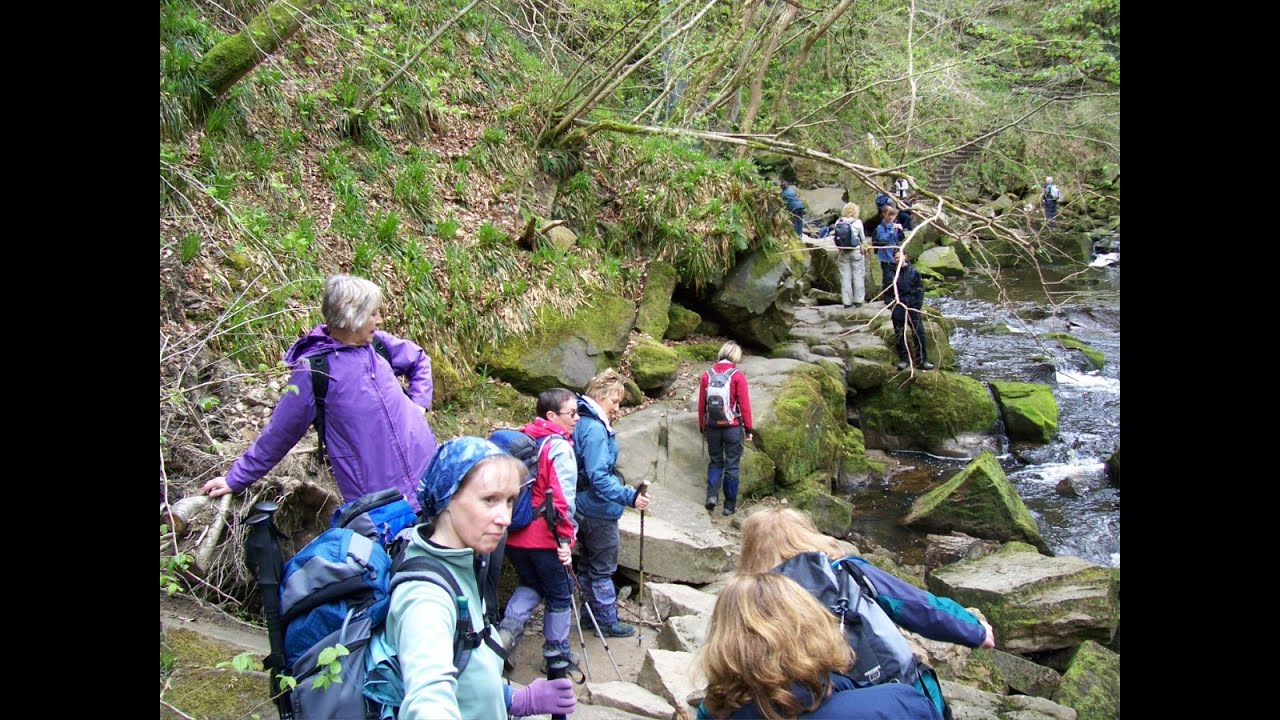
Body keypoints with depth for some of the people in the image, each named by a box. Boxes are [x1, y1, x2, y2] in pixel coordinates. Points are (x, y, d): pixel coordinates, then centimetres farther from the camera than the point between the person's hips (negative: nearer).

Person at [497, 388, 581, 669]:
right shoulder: (559, 448, -15)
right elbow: (563, 498, -22)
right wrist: (566, 538, -16)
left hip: (513, 534, 7)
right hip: (543, 537, -7)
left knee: (531, 584, 26)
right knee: (560, 596, 13)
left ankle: (509, 627, 4)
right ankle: (556, 654, 23)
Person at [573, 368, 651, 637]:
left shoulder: (584, 423, 6)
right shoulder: (595, 429, -24)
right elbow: (598, 478, -30)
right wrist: (630, 497, -30)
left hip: (585, 509, 9)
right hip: (598, 511, -9)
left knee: (590, 564, 21)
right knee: (603, 568, 6)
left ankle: (591, 613, 34)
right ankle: (608, 622, 19)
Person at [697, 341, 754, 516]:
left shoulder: (707, 375, 1)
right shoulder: (738, 376, -9)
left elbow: (701, 405, 4)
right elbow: (744, 405, -8)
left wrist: (702, 428, 14)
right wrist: (748, 428, 1)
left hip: (712, 427, 3)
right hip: (733, 428, -3)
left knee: (715, 462, 17)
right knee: (732, 466, 7)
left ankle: (712, 495, -2)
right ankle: (730, 506, 12)